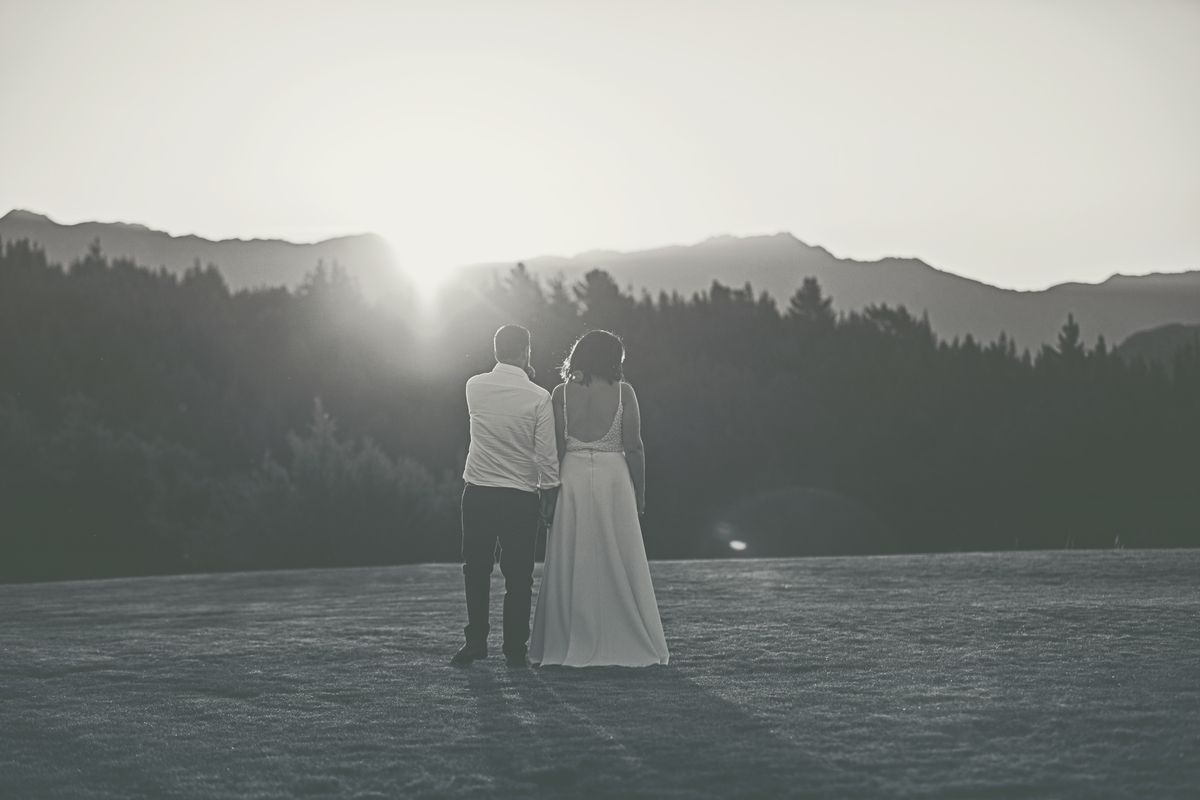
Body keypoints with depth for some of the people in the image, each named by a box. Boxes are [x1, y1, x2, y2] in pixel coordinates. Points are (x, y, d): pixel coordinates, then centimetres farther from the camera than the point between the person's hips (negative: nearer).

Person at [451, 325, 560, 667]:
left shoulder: (475, 387, -2)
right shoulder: (538, 397, -10)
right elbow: (546, 455, -9)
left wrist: (521, 376, 18)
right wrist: (549, 492, 5)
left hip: (478, 494, 2)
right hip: (521, 497, -2)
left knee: (476, 570, 12)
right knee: (518, 576, 6)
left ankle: (475, 642, 13)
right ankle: (515, 649, 8)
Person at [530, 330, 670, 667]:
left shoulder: (561, 393, 0)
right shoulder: (623, 391, -3)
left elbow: (556, 448, 0)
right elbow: (633, 447, -4)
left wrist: (552, 488, 8)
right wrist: (639, 493, 3)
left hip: (572, 478, 1)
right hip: (613, 477, -1)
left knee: (571, 564, 7)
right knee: (619, 564, 5)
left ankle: (572, 645, 8)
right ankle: (623, 643, 6)